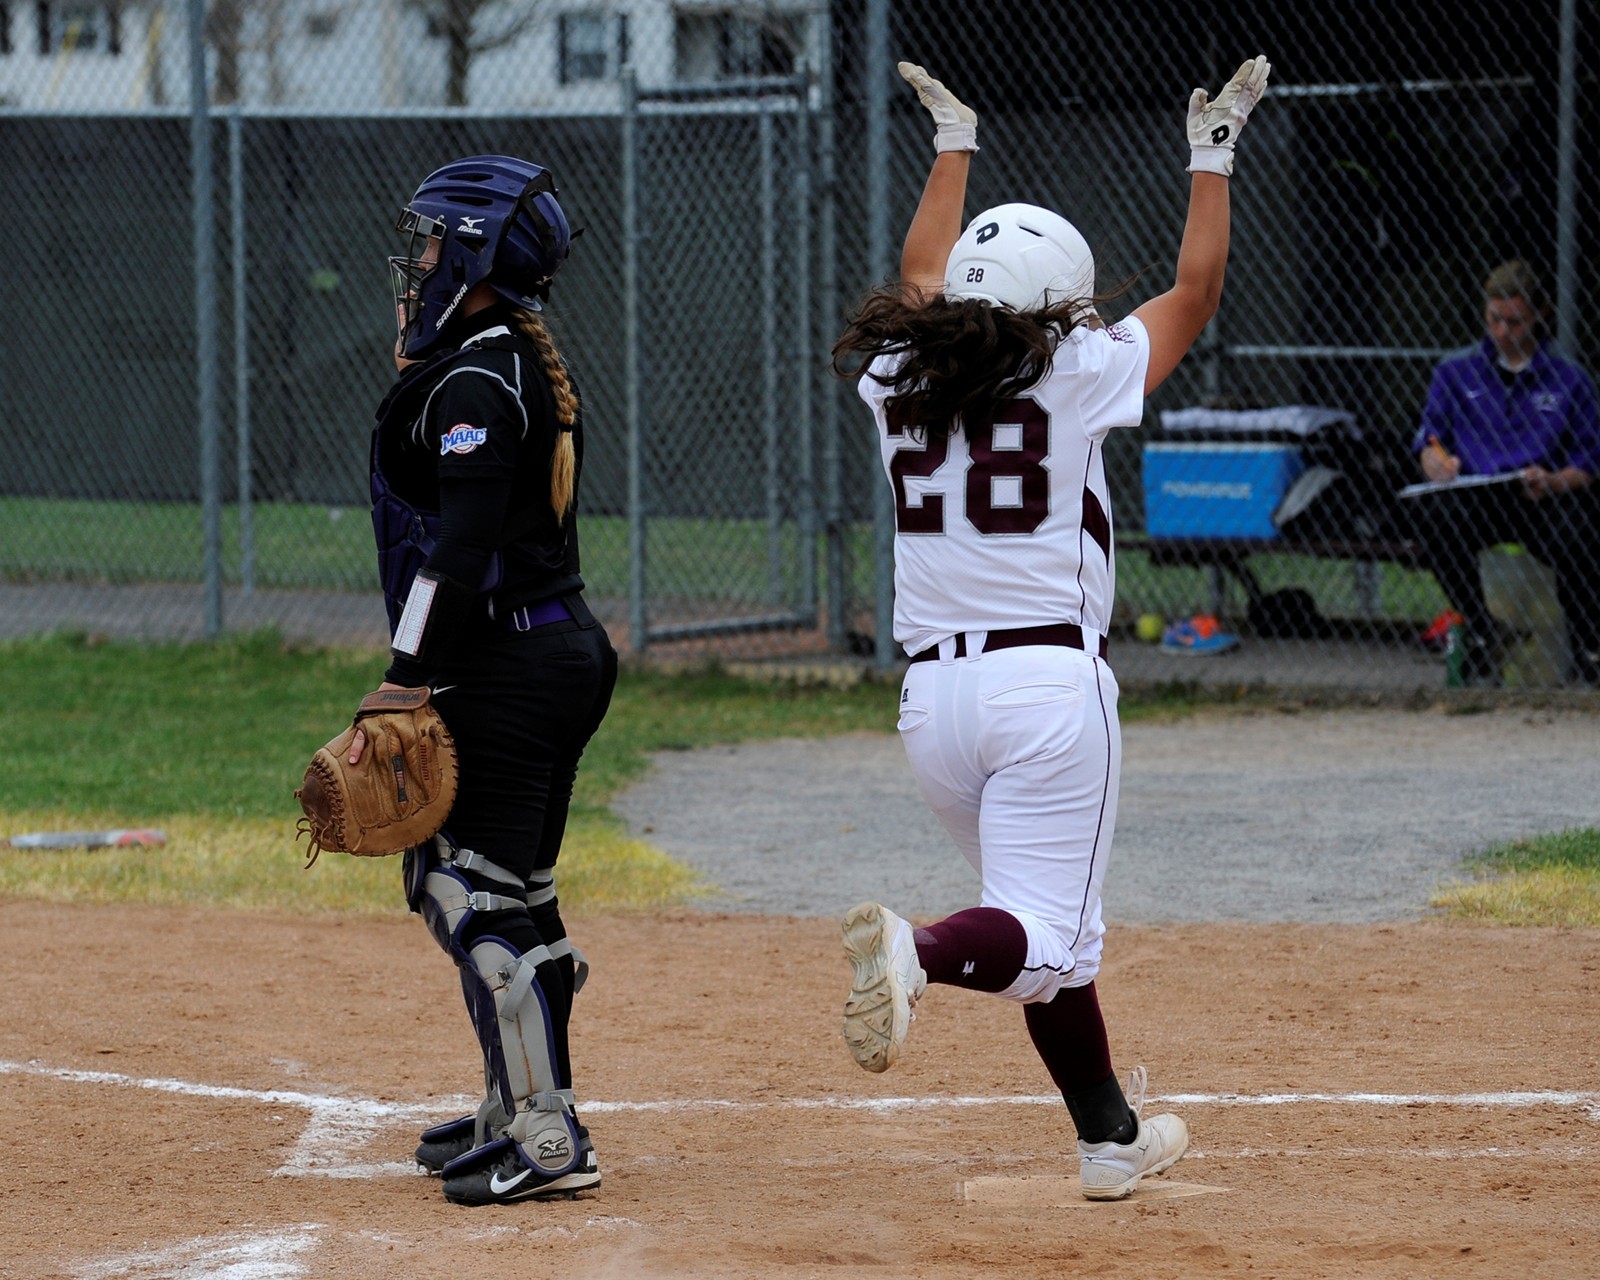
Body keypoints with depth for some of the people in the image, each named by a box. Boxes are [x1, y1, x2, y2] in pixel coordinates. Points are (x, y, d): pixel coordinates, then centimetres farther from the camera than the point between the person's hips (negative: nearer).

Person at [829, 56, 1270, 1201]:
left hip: (935, 696, 6)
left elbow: (921, 280, 29)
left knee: (1055, 933, 20)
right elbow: (1194, 293, 7)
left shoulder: (901, 377, 7)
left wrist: (956, 145, 41)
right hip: (1053, 677, -6)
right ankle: (922, 952, -39)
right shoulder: (1075, 377, -5)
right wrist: (1213, 156, 17)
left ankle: (1111, 1135, 26)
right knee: (1045, 940, -8)